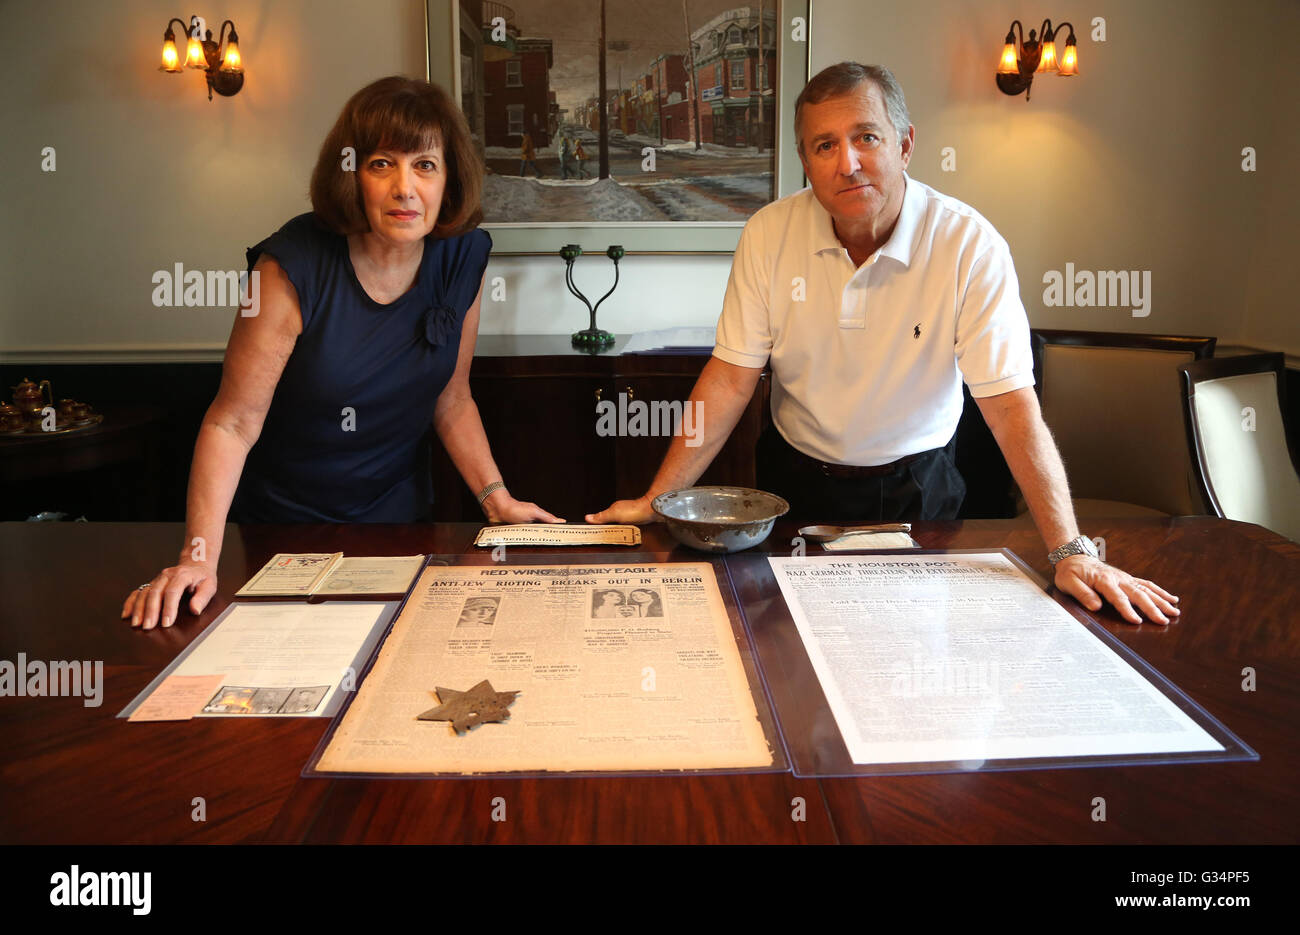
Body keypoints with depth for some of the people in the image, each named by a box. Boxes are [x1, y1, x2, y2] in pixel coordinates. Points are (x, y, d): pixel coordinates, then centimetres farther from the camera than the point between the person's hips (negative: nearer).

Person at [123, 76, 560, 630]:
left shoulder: (463, 258, -11)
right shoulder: (294, 269, -25)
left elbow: (451, 398, 1)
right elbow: (232, 423, -24)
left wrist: (497, 498, -6)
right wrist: (199, 556, -32)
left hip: (400, 515, 4)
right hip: (284, 523, -3)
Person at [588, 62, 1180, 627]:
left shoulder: (969, 246, -22)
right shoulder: (769, 235, -14)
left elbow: (1010, 404, -24)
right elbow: (732, 379, -12)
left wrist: (1071, 551, -29)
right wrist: (658, 499, -17)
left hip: (914, 485, -2)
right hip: (796, 480, 2)